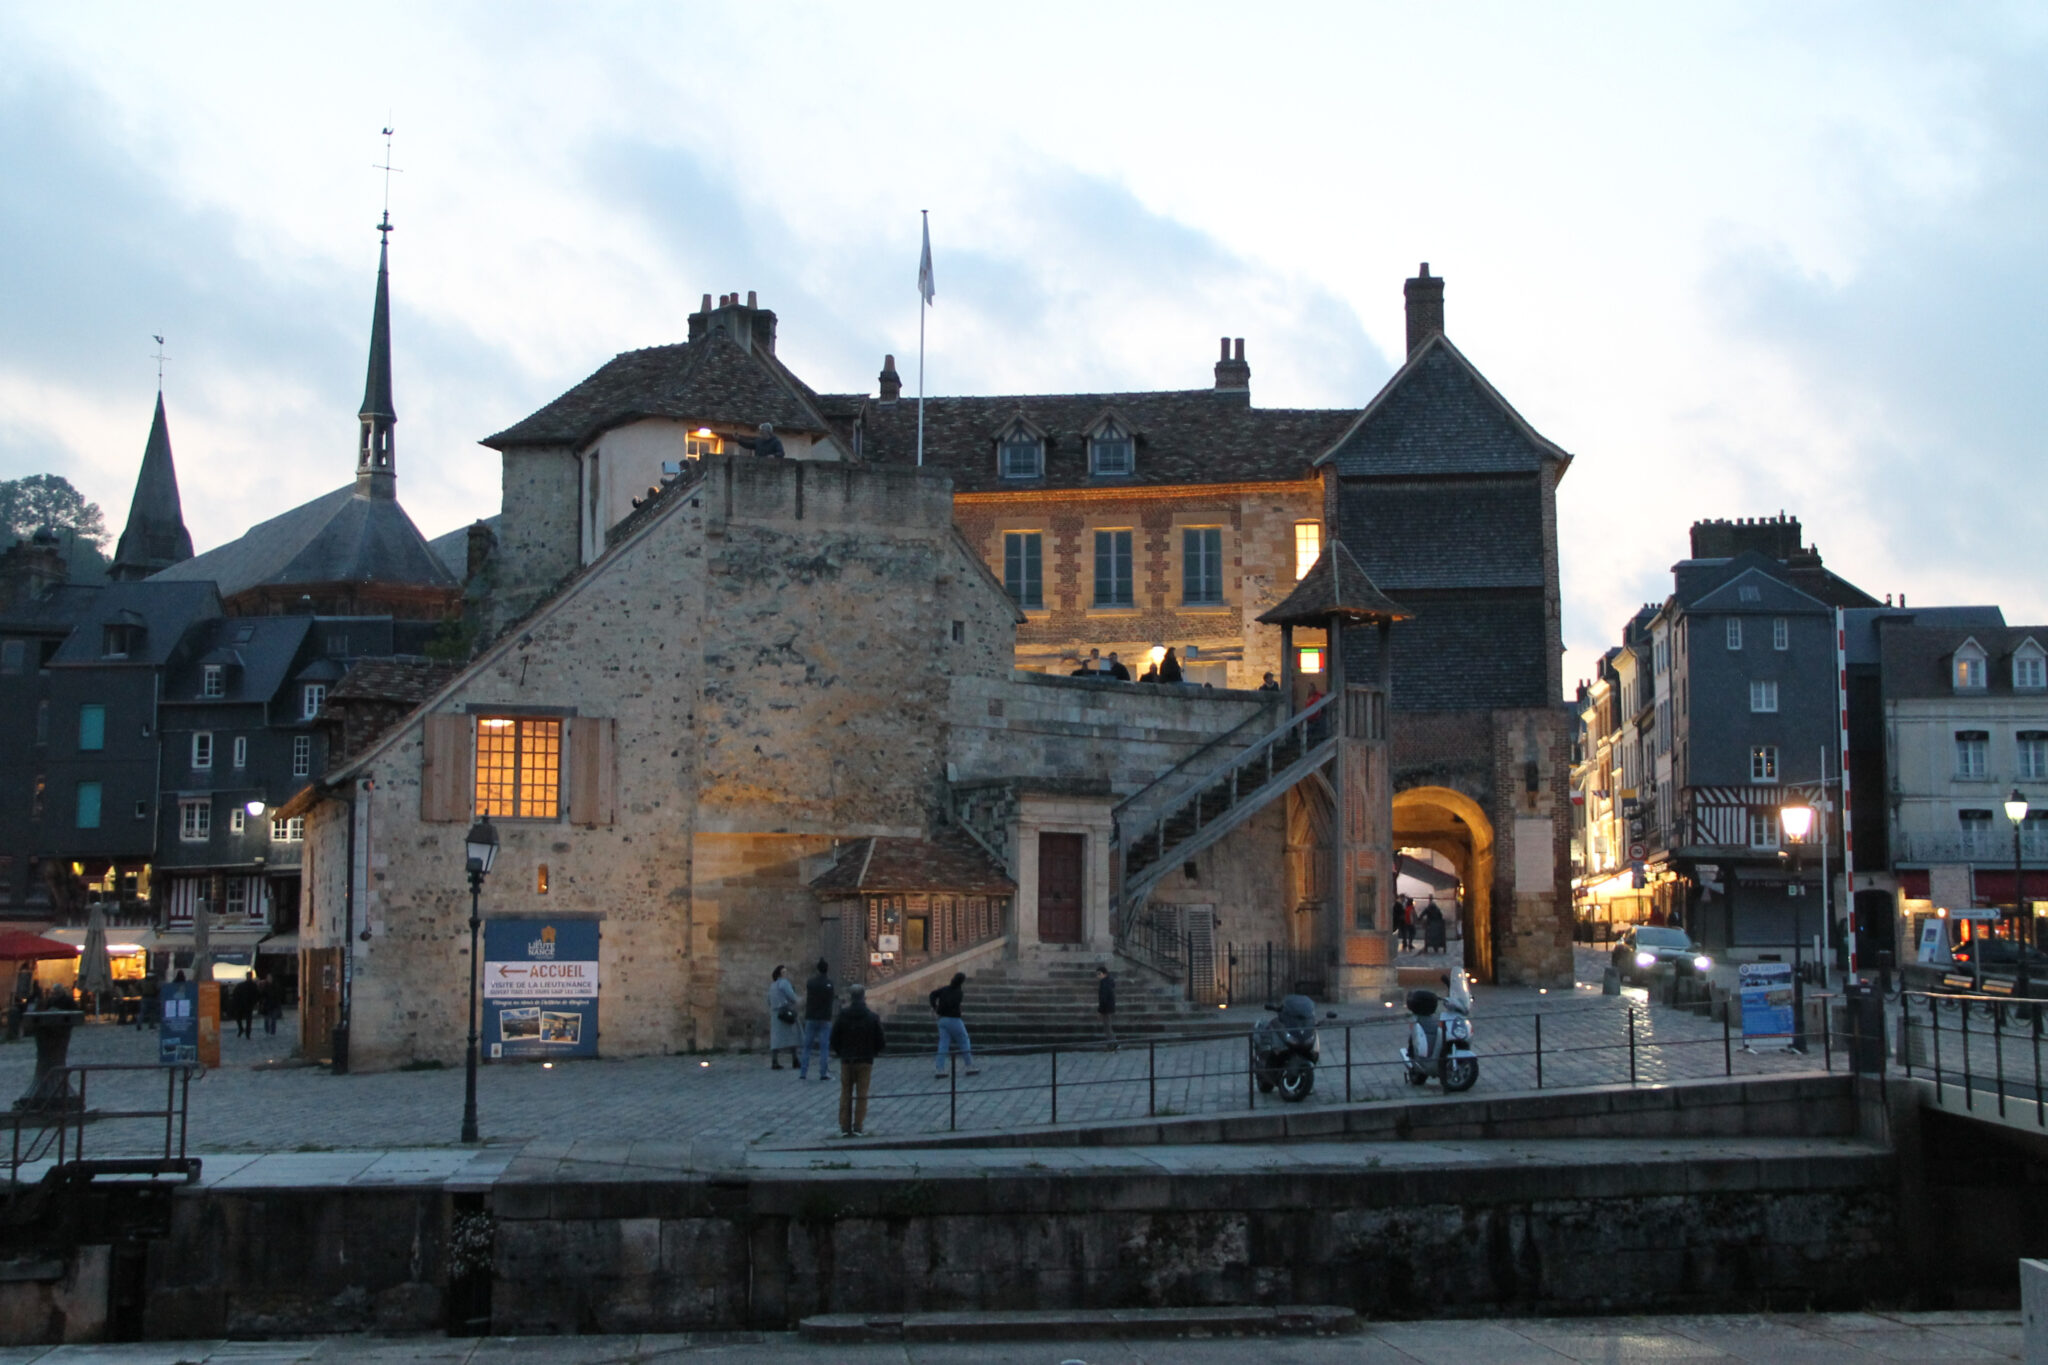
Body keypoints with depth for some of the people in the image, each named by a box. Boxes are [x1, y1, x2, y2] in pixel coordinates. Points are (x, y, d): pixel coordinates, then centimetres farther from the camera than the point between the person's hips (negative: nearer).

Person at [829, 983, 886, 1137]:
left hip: (846, 1060, 1)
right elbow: (880, 1041, -5)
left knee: (845, 1094, 10)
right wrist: (875, 1051, 16)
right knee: (861, 1095, 4)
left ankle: (844, 1127, 9)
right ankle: (858, 1127, 1)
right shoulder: (873, 1017, -8)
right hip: (865, 1061, -1)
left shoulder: (842, 1016, -6)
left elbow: (834, 1039, -2)